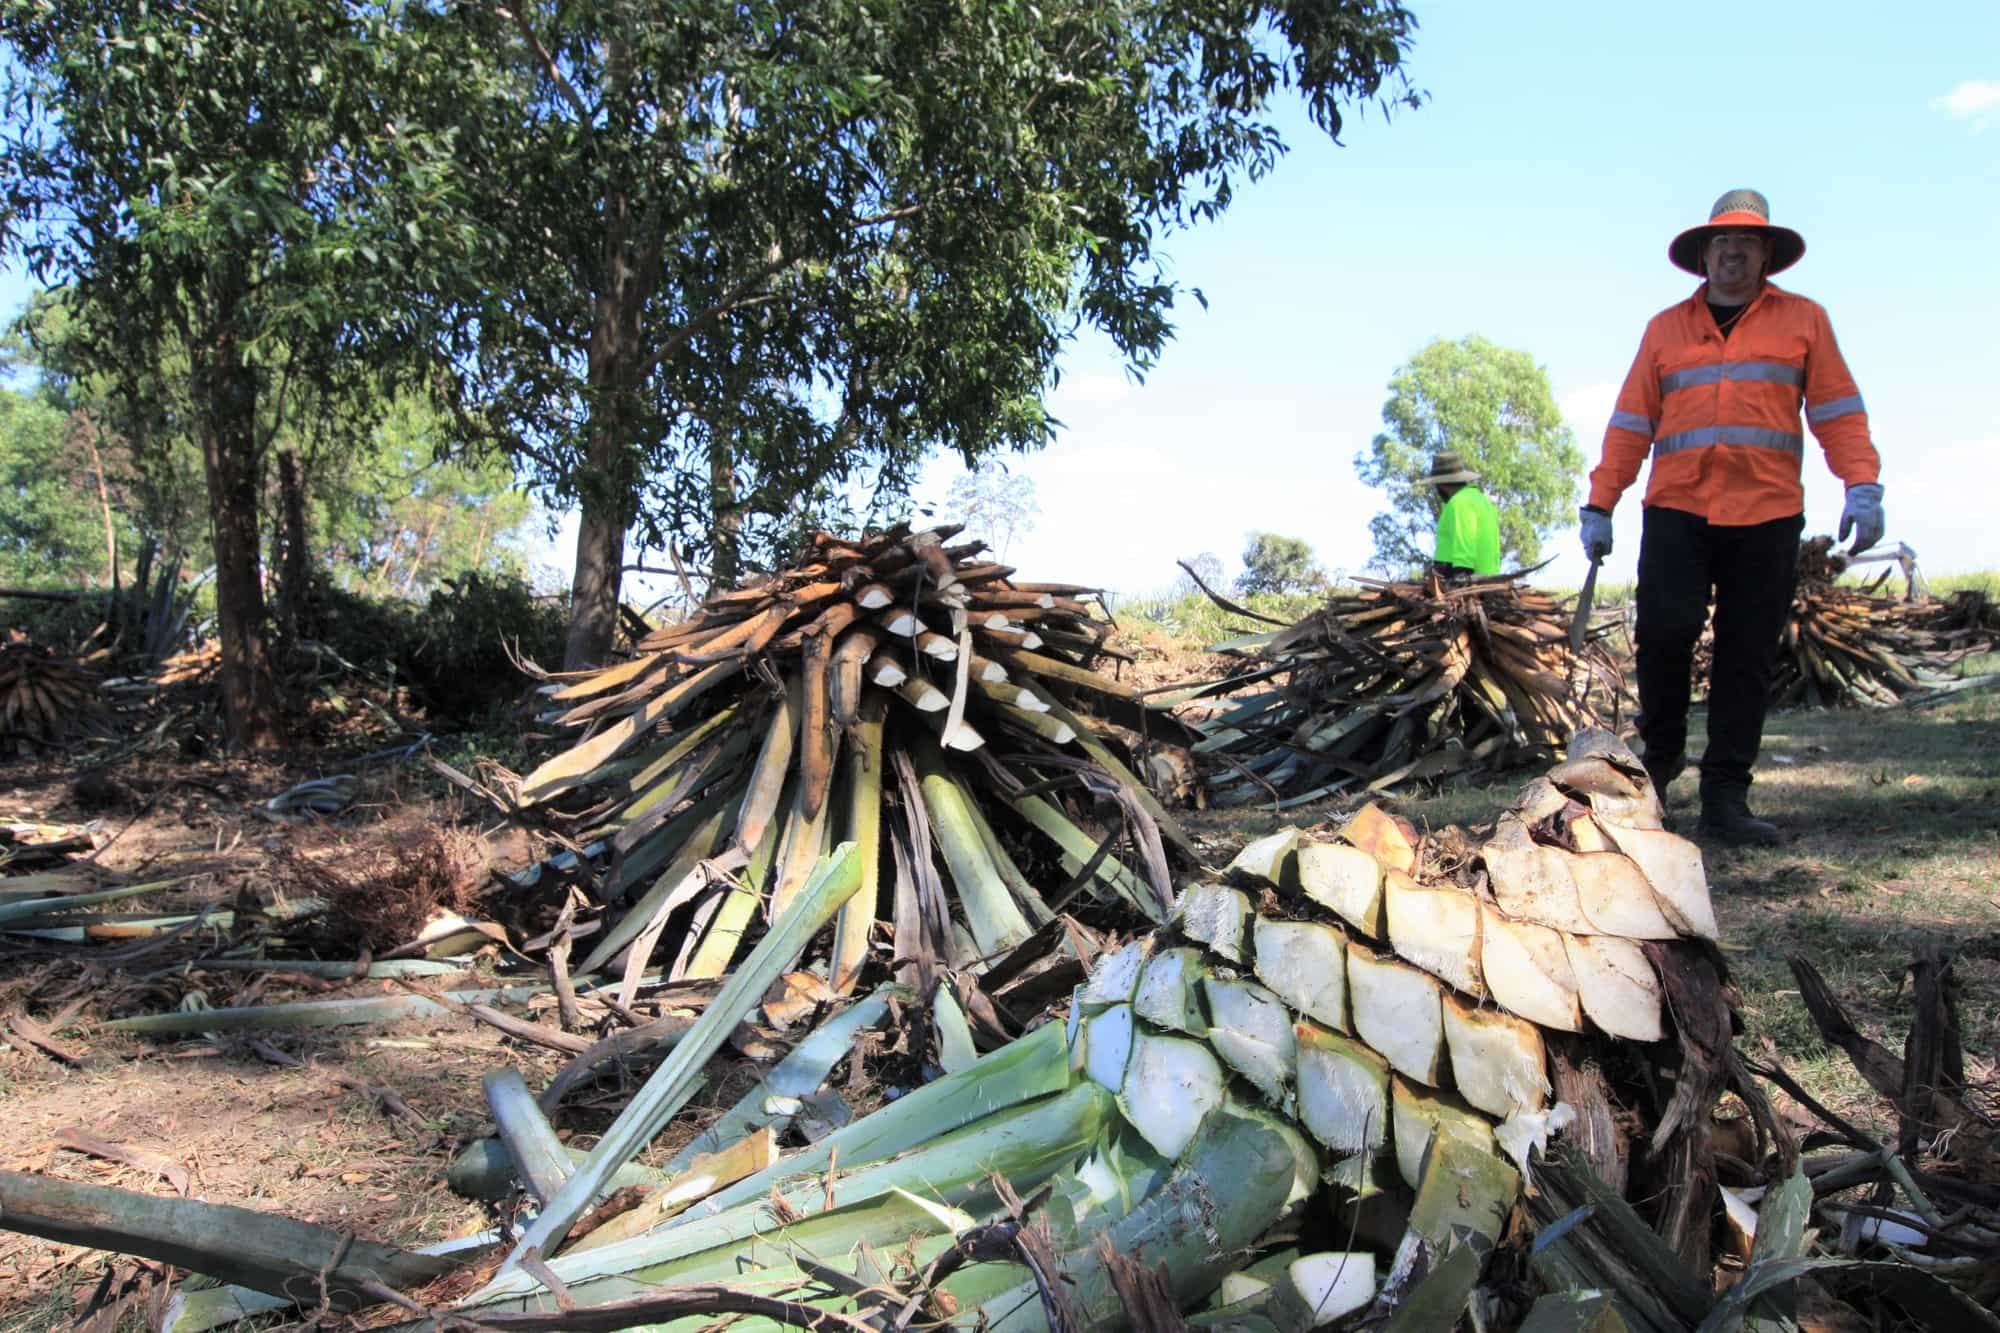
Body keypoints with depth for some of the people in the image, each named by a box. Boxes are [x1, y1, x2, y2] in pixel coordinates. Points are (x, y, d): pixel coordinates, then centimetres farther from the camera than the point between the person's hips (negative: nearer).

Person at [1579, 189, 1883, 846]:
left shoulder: (1803, 320, 13)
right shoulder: (1666, 329, 15)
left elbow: (1837, 409, 6)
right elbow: (1631, 423, 10)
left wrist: (1863, 488, -8)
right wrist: (1600, 505, 3)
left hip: (1767, 516, 0)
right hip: (1676, 511, 0)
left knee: (1748, 659, -1)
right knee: (1664, 631, -15)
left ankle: (1725, 797, 4)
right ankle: (1661, 751, 11)